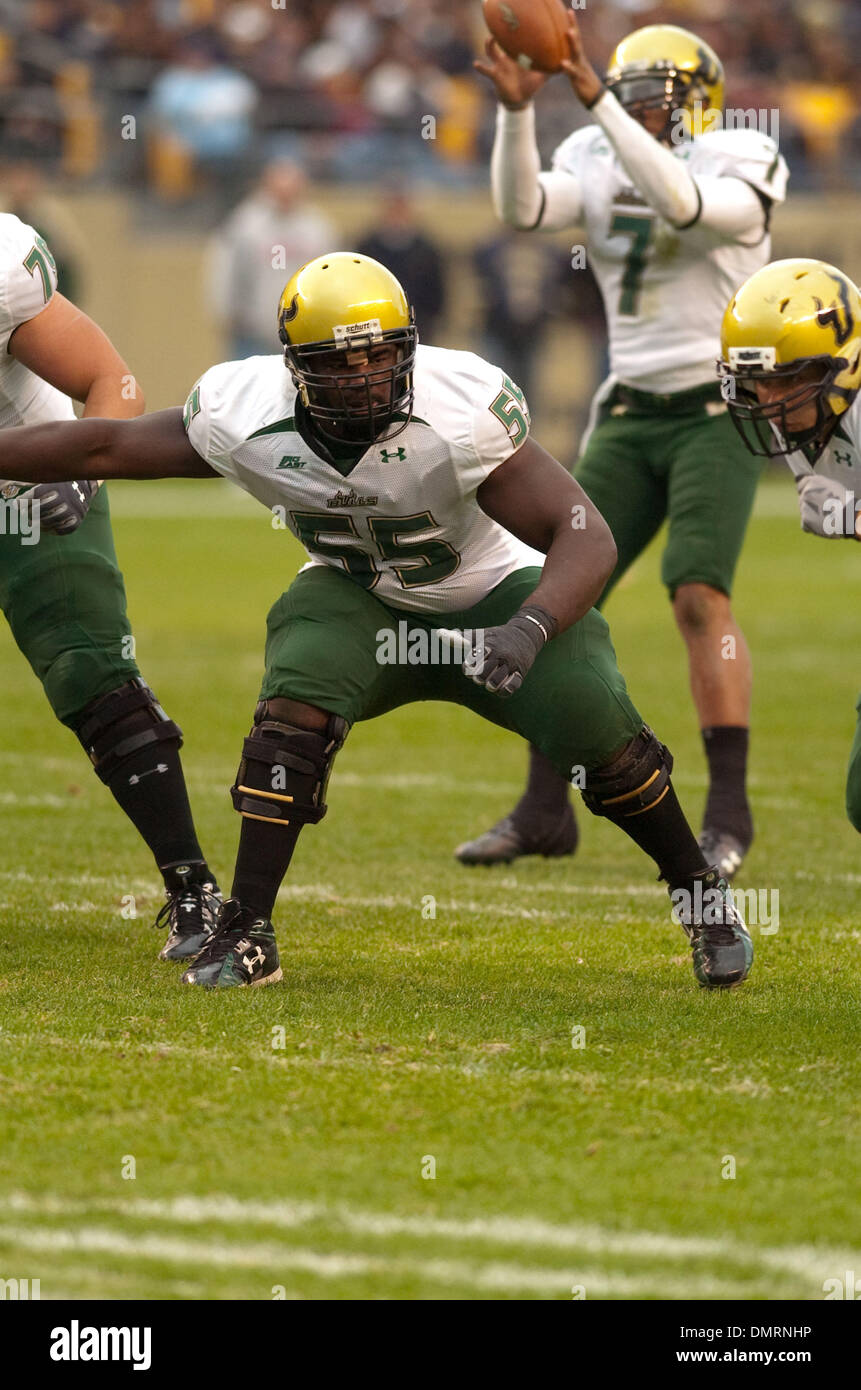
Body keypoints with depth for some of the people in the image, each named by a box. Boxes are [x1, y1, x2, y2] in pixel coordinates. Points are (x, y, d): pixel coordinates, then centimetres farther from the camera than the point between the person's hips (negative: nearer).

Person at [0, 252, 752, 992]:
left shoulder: (462, 413, -32)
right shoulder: (246, 420, -22)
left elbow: (585, 535, -33)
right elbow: (106, 446, -9)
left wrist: (529, 631, -49)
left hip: (492, 595, -2)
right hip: (360, 600, 2)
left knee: (594, 721, -22)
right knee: (296, 708, -28)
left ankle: (698, 889, 5)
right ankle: (246, 934, -18)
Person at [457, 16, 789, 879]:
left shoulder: (740, 168, -9)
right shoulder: (600, 162, 6)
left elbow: (680, 202, -30)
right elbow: (521, 208, -12)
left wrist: (595, 100, -34)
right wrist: (516, 108, -27)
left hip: (718, 412, -6)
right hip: (631, 414, 6)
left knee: (698, 594, -21)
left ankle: (728, 812, -16)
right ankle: (545, 810, 8)